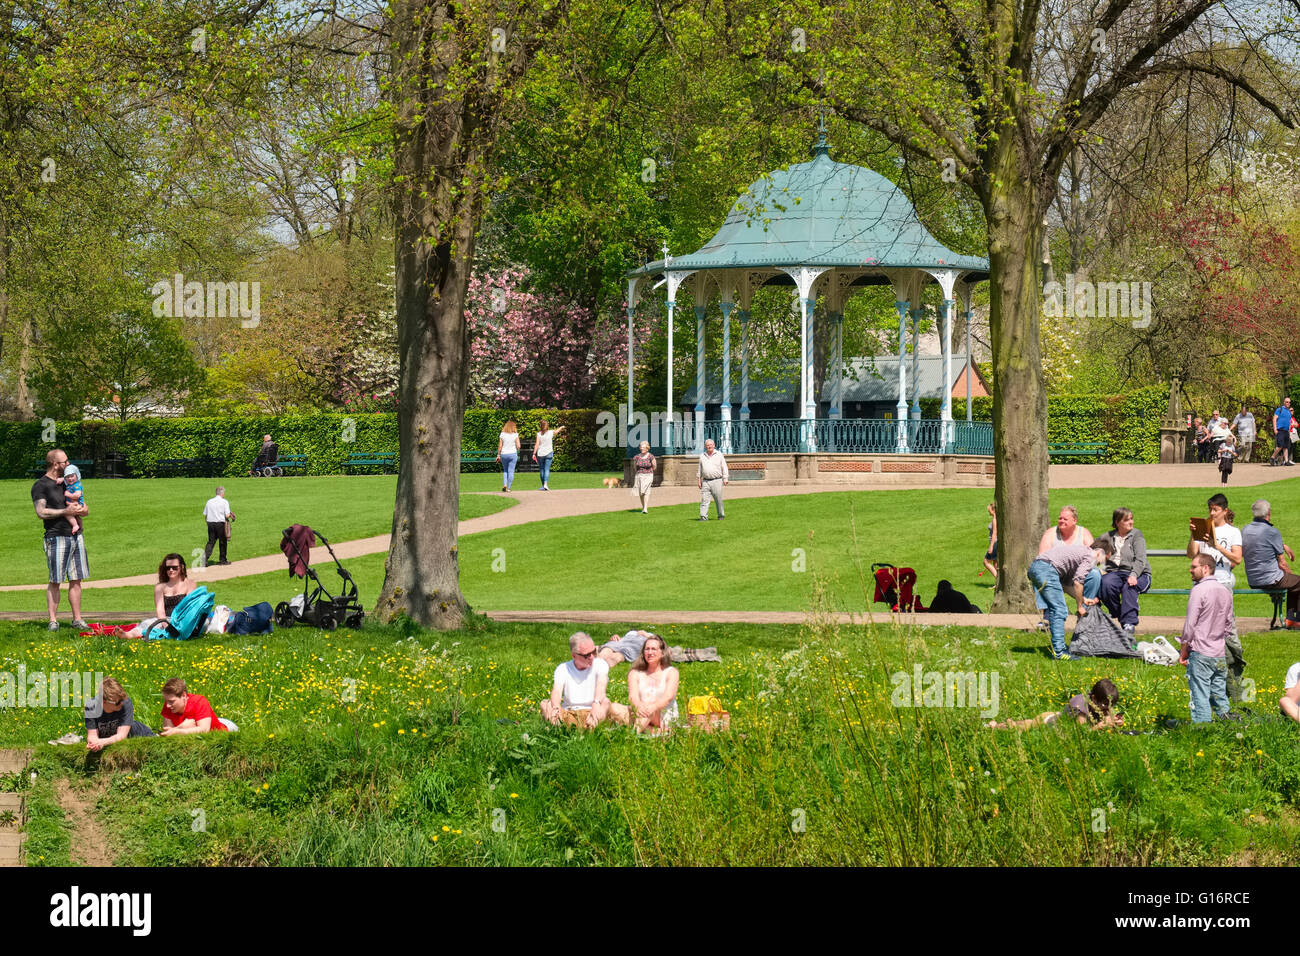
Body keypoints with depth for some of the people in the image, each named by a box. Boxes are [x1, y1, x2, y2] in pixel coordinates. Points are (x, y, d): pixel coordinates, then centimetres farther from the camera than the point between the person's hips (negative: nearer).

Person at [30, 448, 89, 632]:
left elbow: (85, 509, 21)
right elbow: (41, 512, -14)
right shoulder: (40, 485, -3)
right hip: (56, 537, -6)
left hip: (76, 536, 6)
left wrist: (81, 510, -3)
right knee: (55, 581, -5)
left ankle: (77, 619, 9)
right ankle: (53, 620, -1)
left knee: (76, 580, 6)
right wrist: (65, 511, -14)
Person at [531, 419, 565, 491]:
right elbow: (557, 431, 22)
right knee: (547, 469, -5)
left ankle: (543, 485, 15)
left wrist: (534, 453, -5)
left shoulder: (539, 434, -3)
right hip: (549, 453, 0)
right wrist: (562, 427, 43)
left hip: (540, 454, 0)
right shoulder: (551, 432, 0)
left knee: (541, 469, 10)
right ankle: (545, 484, -22)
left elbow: (537, 444, -8)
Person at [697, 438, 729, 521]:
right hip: (705, 482, 2)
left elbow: (724, 467, 4)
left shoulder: (719, 455, 6)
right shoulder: (702, 456, 12)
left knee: (718, 500, 4)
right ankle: (703, 517, -9)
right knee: (704, 500, -7)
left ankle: (721, 515, 19)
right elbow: (699, 469, 19)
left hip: (717, 480, -2)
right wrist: (698, 479, 14)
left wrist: (725, 478, -4)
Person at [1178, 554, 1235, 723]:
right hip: (1220, 655, 7)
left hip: (1200, 653, -7)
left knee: (1200, 697, -5)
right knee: (1220, 695, 12)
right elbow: (1229, 624, 17)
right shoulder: (1225, 592, 12)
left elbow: (1191, 624, -12)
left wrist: (1184, 651, -4)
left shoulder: (1199, 590, -10)